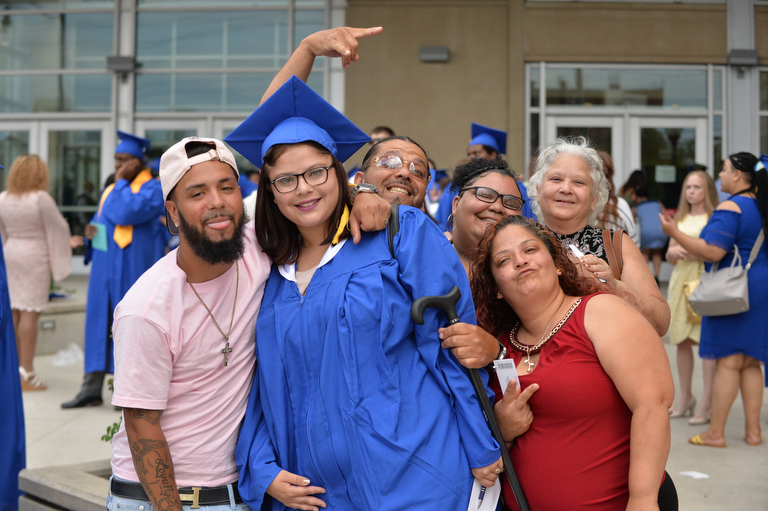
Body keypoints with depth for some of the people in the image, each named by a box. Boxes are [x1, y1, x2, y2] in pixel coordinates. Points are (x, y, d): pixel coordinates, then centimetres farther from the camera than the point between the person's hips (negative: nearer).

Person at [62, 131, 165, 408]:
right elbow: (101, 222, 24)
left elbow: (124, 214, -23)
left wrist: (122, 181, -11)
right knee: (98, 323, 4)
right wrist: (91, 230, 1)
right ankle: (92, 388, 8)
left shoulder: (153, 189, -8)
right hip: (104, 266, 7)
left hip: (131, 268, -7)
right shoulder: (111, 190, 17)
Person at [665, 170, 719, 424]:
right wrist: (675, 252, -2)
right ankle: (685, 397, 19)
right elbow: (669, 255, 20)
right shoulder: (680, 219, 18)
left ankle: (707, 403, -6)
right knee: (682, 341, 8)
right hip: (681, 280, 6)